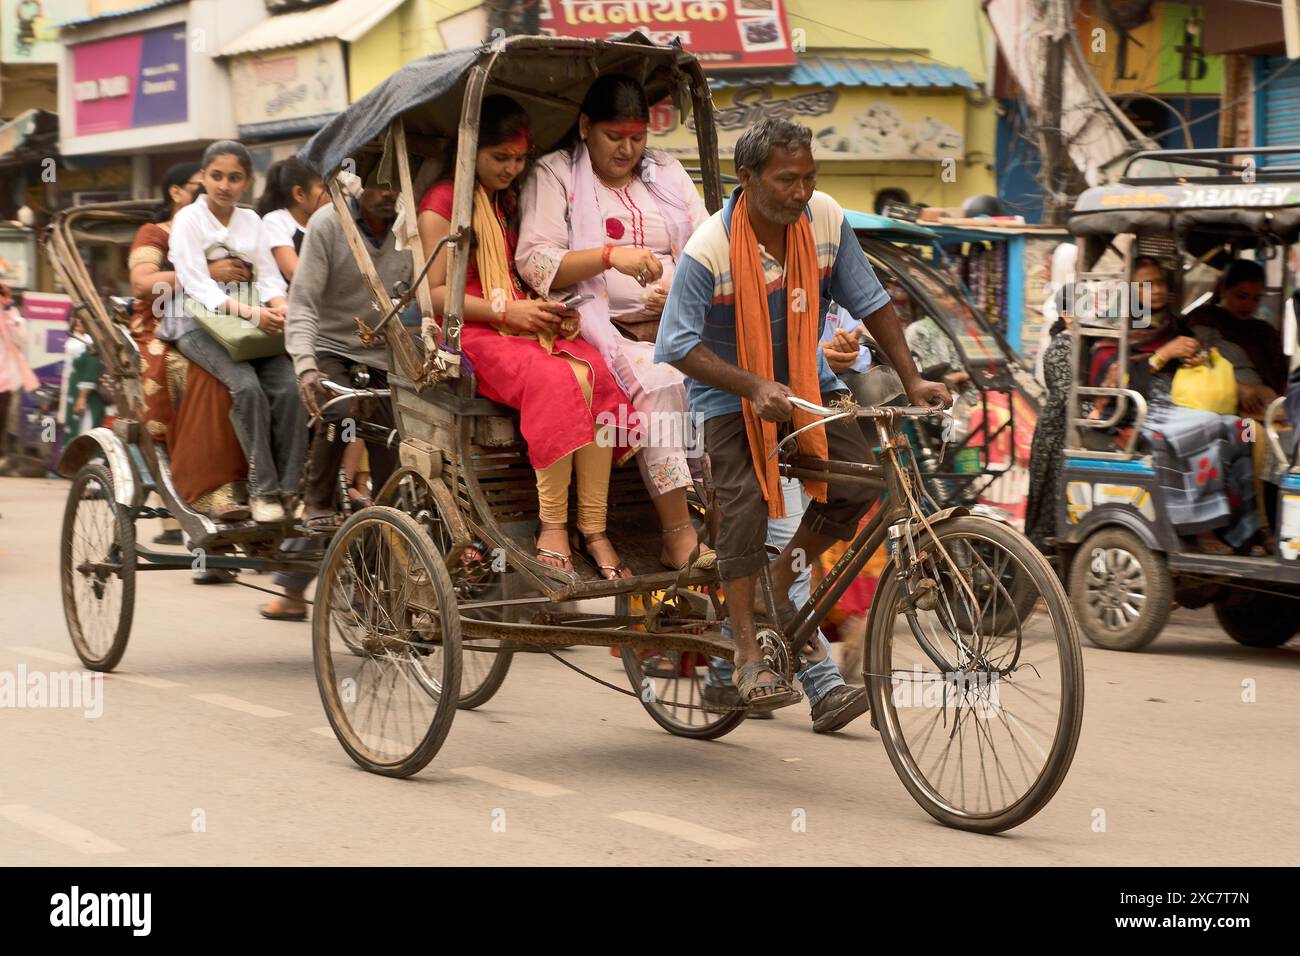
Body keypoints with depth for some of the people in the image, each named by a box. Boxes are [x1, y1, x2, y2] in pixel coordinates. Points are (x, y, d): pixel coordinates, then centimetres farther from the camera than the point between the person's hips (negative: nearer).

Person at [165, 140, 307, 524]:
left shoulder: (251, 221, 17)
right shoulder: (188, 220, 0)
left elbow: (269, 276, 11)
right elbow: (198, 285, -11)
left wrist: (278, 305, -14)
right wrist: (249, 311, -25)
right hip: (198, 323, -5)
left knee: (289, 387, -23)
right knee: (246, 385, -31)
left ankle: (288, 488, -19)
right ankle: (263, 489, -27)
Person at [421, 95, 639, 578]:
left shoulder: (512, 201, 23)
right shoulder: (442, 203, -1)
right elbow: (434, 293, -7)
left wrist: (554, 311, 7)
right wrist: (507, 311, -13)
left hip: (527, 325, 7)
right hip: (472, 334, -6)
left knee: (594, 374, -26)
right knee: (559, 380, -34)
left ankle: (592, 526, -28)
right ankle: (552, 525, -28)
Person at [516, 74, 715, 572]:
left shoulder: (667, 172, 20)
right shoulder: (555, 175, 6)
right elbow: (534, 261, -9)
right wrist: (610, 256, -23)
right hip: (602, 328, -4)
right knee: (657, 381, -34)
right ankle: (678, 537, -32)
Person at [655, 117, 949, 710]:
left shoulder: (825, 219, -12)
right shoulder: (709, 250, -25)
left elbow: (870, 304, -3)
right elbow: (678, 345, -24)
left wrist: (911, 380, -8)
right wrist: (756, 386, -35)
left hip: (805, 380, 4)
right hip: (731, 393, -4)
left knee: (856, 484, -12)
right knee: (746, 507, -17)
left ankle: (784, 577, 14)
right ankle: (747, 653, -10)